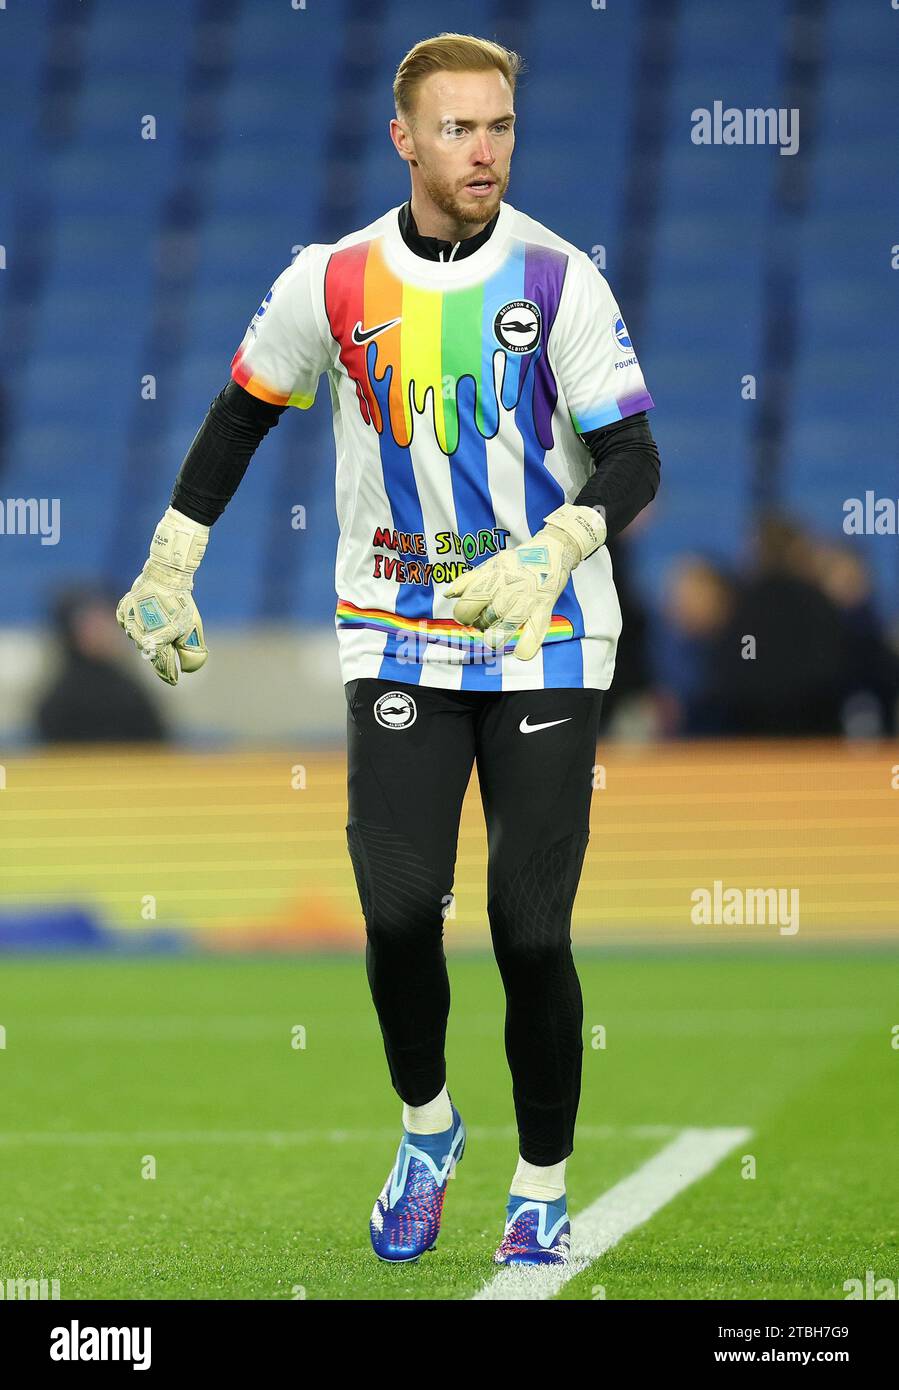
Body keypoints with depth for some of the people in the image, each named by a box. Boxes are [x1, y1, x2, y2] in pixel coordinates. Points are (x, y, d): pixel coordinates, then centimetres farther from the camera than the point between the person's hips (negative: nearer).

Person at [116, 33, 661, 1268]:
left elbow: (633, 459, -11)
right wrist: (170, 563, 14)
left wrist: (550, 554, -29)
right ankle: (425, 1126, 19)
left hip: (546, 643, -1)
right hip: (396, 642, 1)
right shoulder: (334, 284, -1)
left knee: (531, 934, -3)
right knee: (398, 913, -10)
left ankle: (544, 1187, 15)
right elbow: (244, 411, 15)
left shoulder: (558, 279, -8)